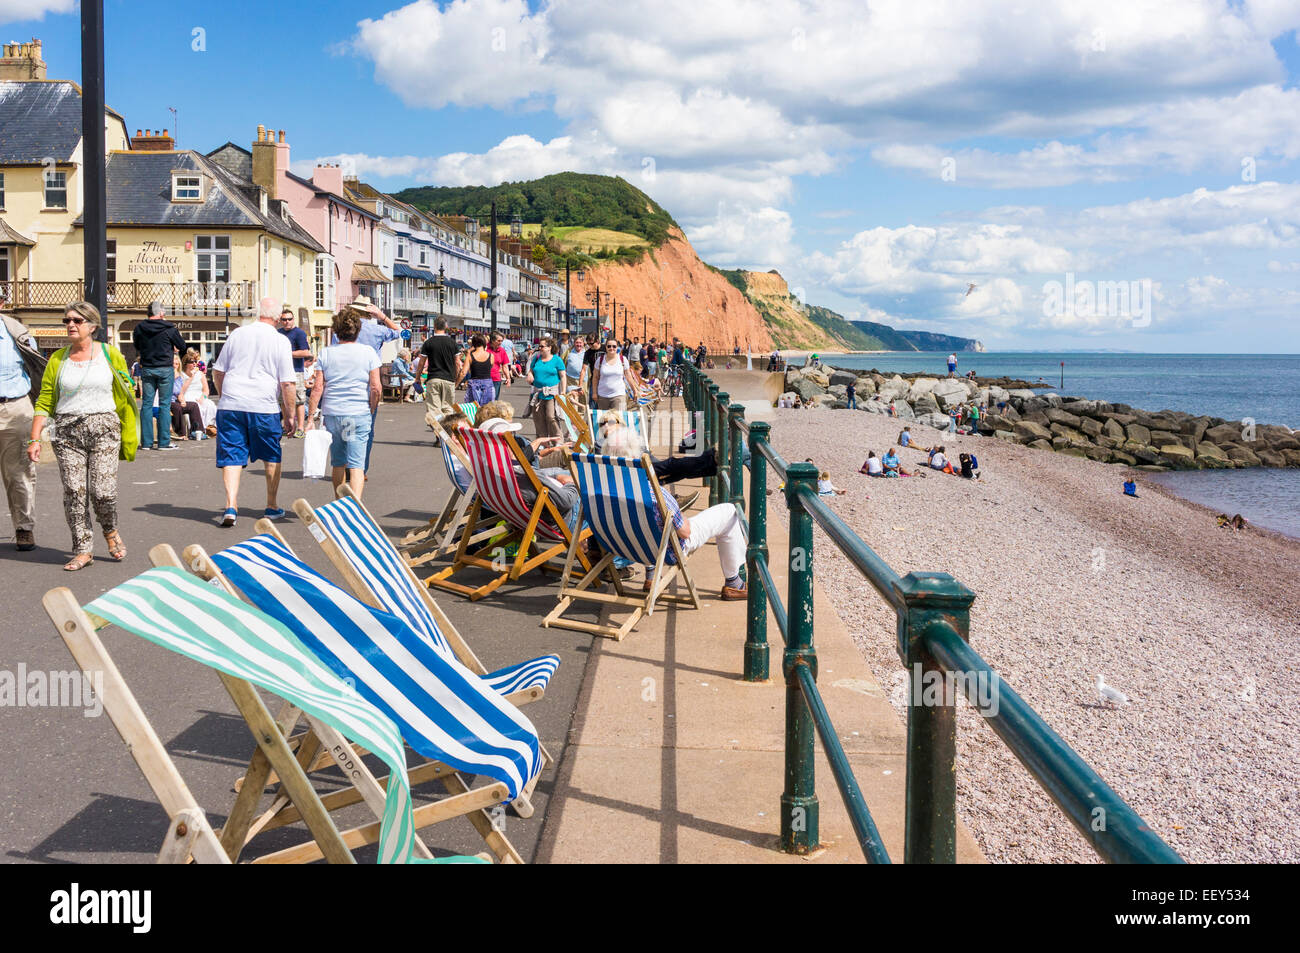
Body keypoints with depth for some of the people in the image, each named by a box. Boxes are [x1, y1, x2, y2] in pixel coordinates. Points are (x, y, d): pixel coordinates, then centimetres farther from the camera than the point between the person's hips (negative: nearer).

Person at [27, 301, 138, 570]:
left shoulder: (111, 355, 4)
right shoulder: (58, 359, 8)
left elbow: (126, 395, 8)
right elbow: (44, 402, 7)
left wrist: (129, 436, 4)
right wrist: (34, 439, 0)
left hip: (103, 428, -2)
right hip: (67, 431, 2)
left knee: (102, 490, -10)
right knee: (74, 492, -3)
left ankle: (110, 530, 20)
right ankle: (83, 549, 7)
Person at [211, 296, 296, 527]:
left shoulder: (237, 334, 8)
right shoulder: (280, 341, -2)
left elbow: (218, 371, 14)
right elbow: (287, 383, -6)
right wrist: (288, 414, 2)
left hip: (231, 404, 2)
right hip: (265, 407, -2)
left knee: (232, 456, 5)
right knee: (272, 457, 15)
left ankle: (230, 506, -9)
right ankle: (272, 506, 23)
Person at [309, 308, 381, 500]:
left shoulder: (326, 354, 2)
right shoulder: (369, 353, -2)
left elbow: (318, 388, -2)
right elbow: (376, 388, -6)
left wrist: (311, 415, 2)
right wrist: (371, 411, 8)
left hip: (332, 414, 2)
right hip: (360, 414, -2)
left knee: (338, 463, 16)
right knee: (357, 464, -4)